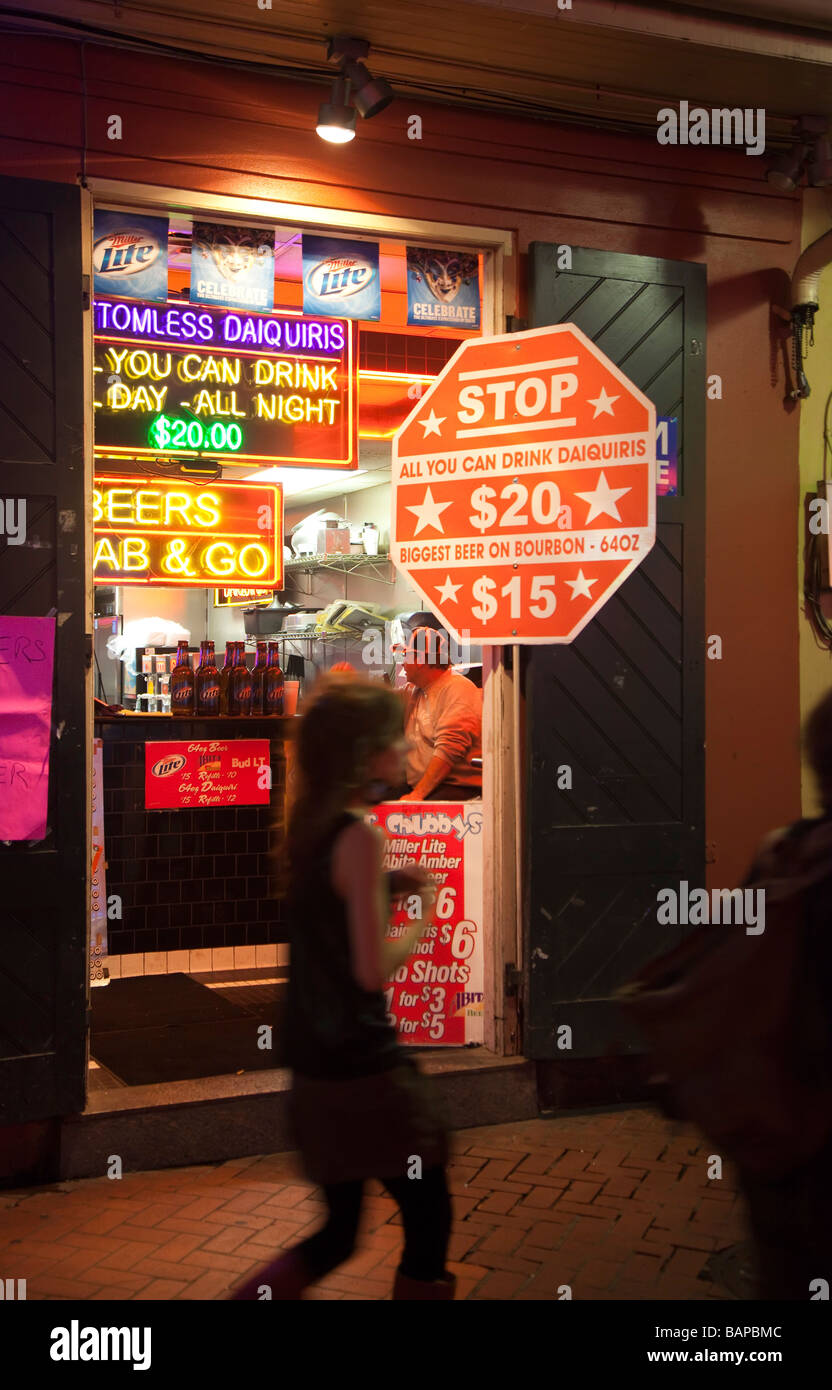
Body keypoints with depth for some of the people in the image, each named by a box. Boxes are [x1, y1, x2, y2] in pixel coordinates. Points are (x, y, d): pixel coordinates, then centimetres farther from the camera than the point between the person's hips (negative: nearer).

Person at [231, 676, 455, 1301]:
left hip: (314, 1068, 8)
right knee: (431, 1223, 8)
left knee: (338, 1235, 21)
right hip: (365, 1069, -8)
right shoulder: (362, 835, -18)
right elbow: (373, 969, -21)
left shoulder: (309, 823, 6)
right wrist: (425, 915, -5)